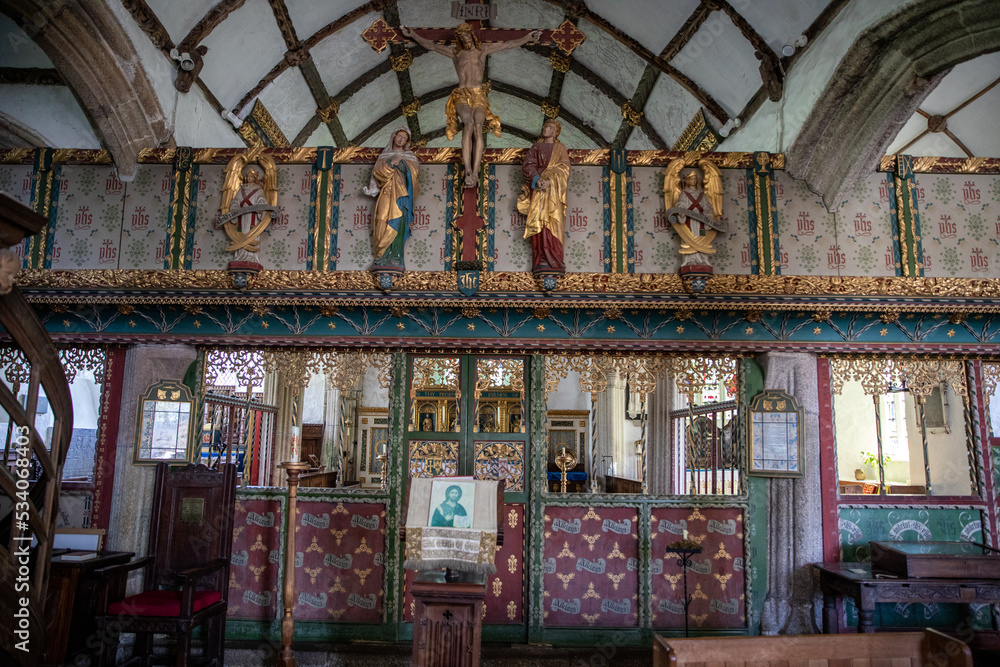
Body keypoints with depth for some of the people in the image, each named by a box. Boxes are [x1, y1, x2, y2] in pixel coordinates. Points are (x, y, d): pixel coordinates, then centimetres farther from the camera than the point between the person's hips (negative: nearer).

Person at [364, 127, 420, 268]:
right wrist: (391, 163, -4)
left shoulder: (410, 157, 28)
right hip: (386, 193, 1)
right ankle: (383, 258, -25)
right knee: (384, 221, -19)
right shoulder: (384, 156, 27)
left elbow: (415, 170, 10)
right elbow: (377, 172, 9)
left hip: (401, 192, -1)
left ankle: (395, 258, -33)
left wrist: (401, 161, 2)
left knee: (398, 218, -24)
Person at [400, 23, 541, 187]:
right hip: (461, 95, -1)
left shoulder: (483, 50, 21)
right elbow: (430, 45, 21)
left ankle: (474, 173, -37)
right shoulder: (455, 53, 20)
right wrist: (412, 35, 16)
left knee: (478, 126, -28)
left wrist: (528, 37, 19)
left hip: (479, 95, 1)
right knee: (469, 124, -32)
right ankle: (468, 171, -40)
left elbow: (509, 44, 22)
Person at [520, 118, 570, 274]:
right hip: (538, 189, 1)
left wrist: (549, 181, -17)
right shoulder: (536, 147, 17)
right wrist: (537, 180, -15)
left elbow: (563, 168, 0)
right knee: (539, 221, -11)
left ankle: (554, 260, -15)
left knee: (553, 222, -11)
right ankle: (541, 260, -16)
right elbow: (527, 166, 4)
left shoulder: (561, 149, 14)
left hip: (554, 190, -1)